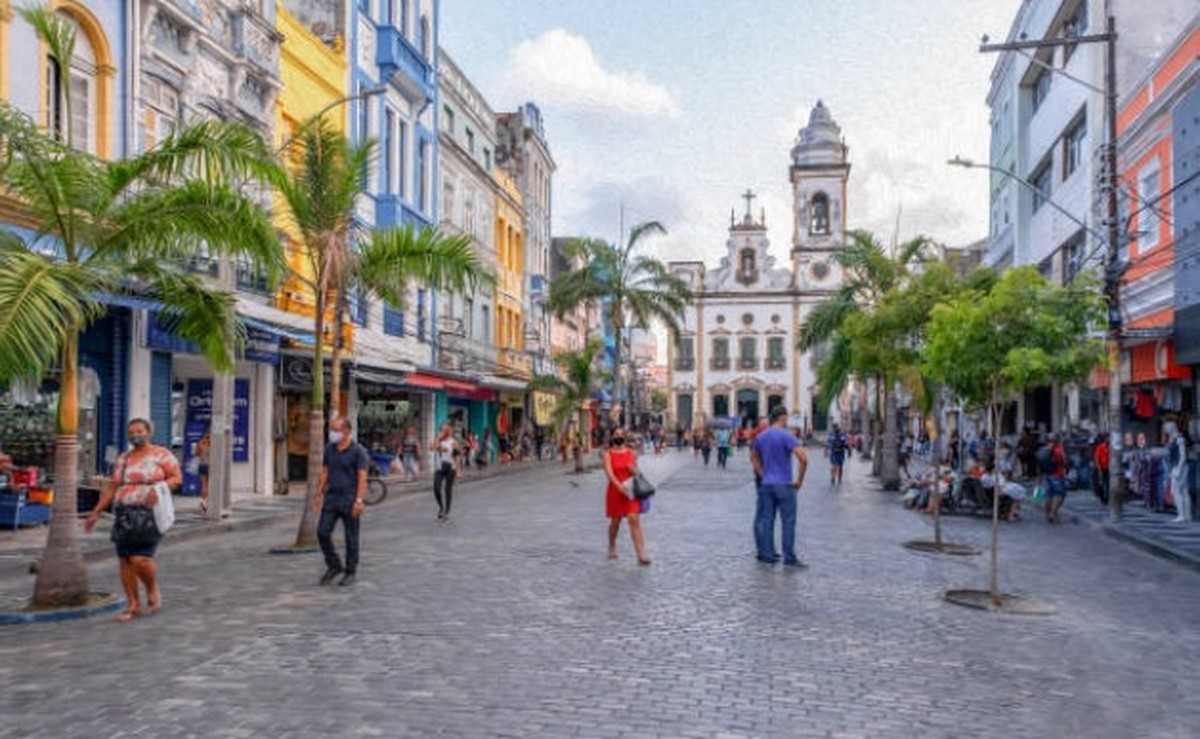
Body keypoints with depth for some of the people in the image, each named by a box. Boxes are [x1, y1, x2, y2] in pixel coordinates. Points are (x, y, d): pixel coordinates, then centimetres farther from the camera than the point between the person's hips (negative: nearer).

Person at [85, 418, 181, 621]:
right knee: (125, 560, 3)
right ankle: (133, 605, 13)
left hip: (149, 513, -6)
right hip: (124, 514, 6)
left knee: (140, 559, -15)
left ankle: (153, 591, 13)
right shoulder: (123, 459, 17)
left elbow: (177, 478, -3)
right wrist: (96, 512, 14)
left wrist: (158, 489, -20)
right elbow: (112, 487, 18)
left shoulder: (161, 454, 1)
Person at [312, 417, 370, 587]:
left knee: (351, 537, 3)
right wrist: (318, 495, 12)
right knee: (322, 532, -1)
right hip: (331, 499, 5)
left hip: (350, 501, -5)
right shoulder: (329, 449, 8)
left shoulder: (358, 451, -10)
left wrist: (359, 500, -22)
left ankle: (350, 572, 16)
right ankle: (334, 566, 17)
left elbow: (362, 478, -15)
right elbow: (324, 473, 15)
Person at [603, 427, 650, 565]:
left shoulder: (631, 453, 7)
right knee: (615, 522, 10)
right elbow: (609, 472, -16)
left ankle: (641, 555, -14)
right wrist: (619, 485, -32)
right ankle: (612, 548, 36)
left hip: (631, 491, 1)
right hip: (615, 491, -1)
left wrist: (634, 470, -12)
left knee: (635, 520, -10)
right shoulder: (608, 454, -2)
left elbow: (636, 473, 13)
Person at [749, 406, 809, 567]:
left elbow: (753, 457, 22)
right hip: (784, 485, -6)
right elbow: (803, 458, -21)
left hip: (766, 485, 6)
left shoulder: (761, 436, 9)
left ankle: (768, 555, 13)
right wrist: (800, 480, -10)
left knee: (766, 520, 9)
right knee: (788, 521, 0)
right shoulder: (786, 436, -13)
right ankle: (789, 558, 2)